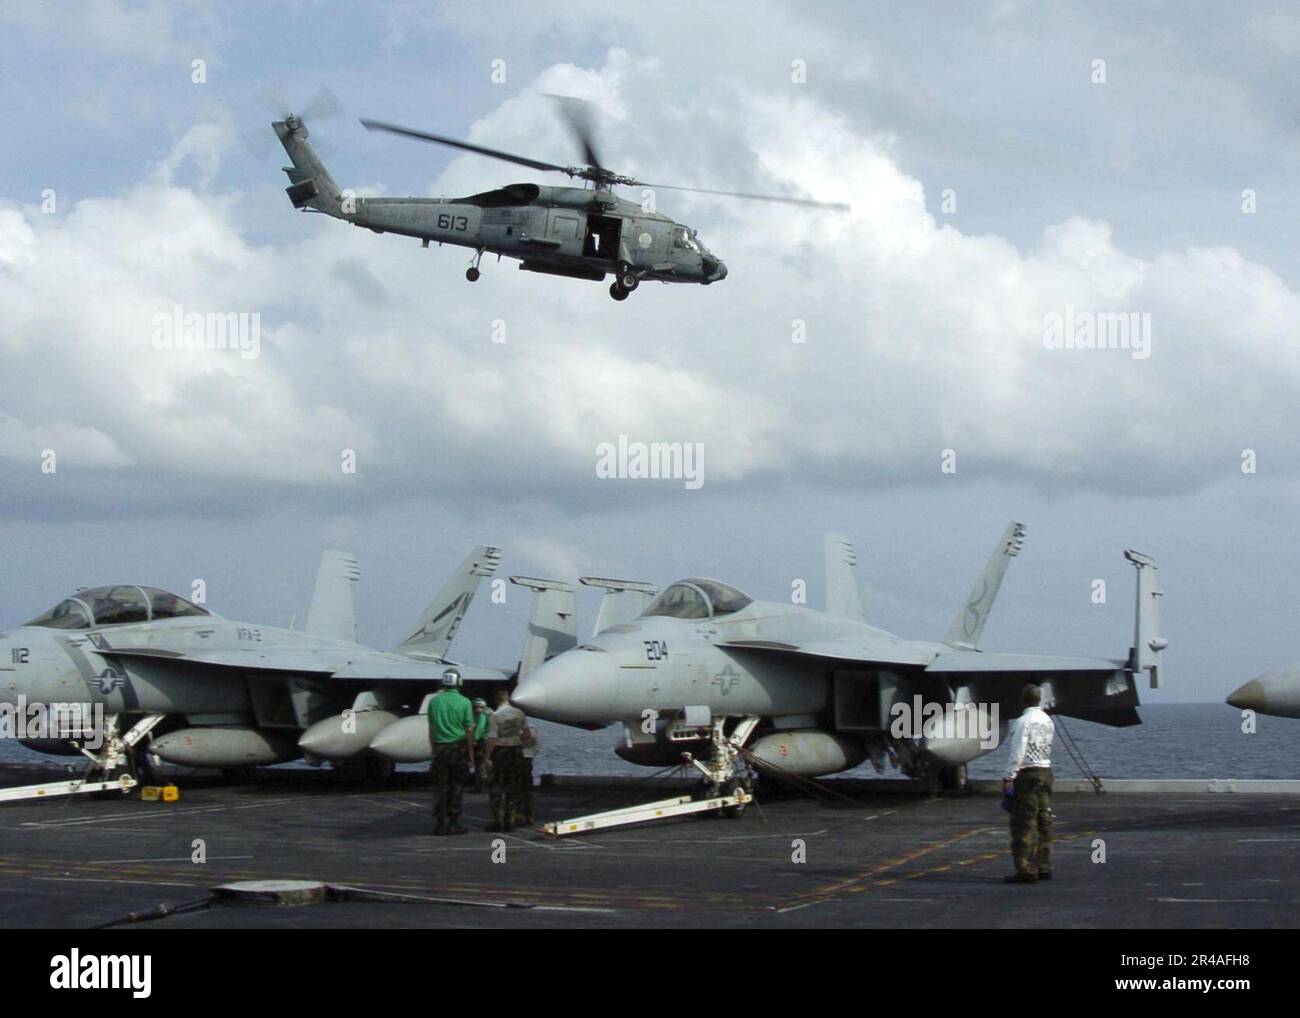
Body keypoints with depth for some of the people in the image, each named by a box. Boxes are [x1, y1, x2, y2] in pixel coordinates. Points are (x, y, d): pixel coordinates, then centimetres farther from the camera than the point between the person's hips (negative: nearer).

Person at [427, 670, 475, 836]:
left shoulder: (434, 701, 2)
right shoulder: (464, 702, -6)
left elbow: (431, 729, 7)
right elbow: (469, 730, -5)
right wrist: (471, 754, 1)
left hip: (440, 748, 2)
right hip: (459, 747, -2)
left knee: (440, 787, 6)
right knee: (456, 786, 4)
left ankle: (439, 824, 4)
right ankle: (453, 823, 4)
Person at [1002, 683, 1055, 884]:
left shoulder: (1023, 722, -13)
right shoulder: (1047, 721, 13)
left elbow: (1018, 752, -17)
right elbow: (1047, 748, 12)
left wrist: (1008, 777, -13)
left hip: (1028, 774, -8)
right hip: (1045, 771, 8)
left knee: (1024, 823, -6)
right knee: (1044, 822, 12)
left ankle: (1027, 870, -8)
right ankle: (1044, 867, 15)